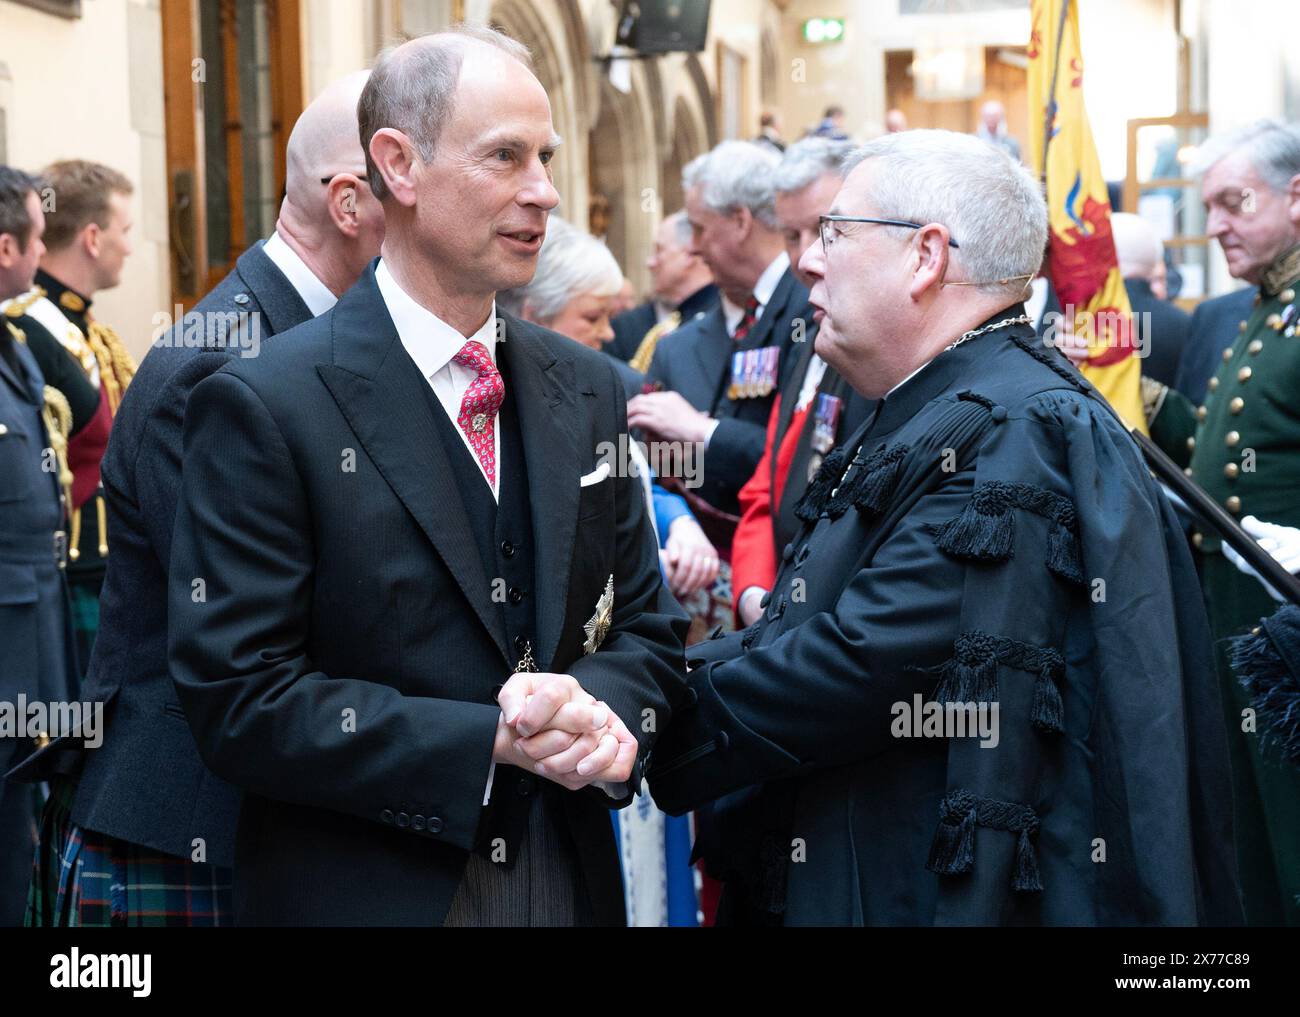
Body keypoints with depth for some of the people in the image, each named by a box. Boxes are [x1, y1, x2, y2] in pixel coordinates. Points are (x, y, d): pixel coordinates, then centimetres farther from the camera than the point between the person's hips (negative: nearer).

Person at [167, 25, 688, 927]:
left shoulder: (588, 389, 4)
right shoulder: (263, 407, -14)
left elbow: (647, 628, 8)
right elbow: (238, 699, -17)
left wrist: (605, 713, -14)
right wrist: (488, 741, -21)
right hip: (361, 893, -5)